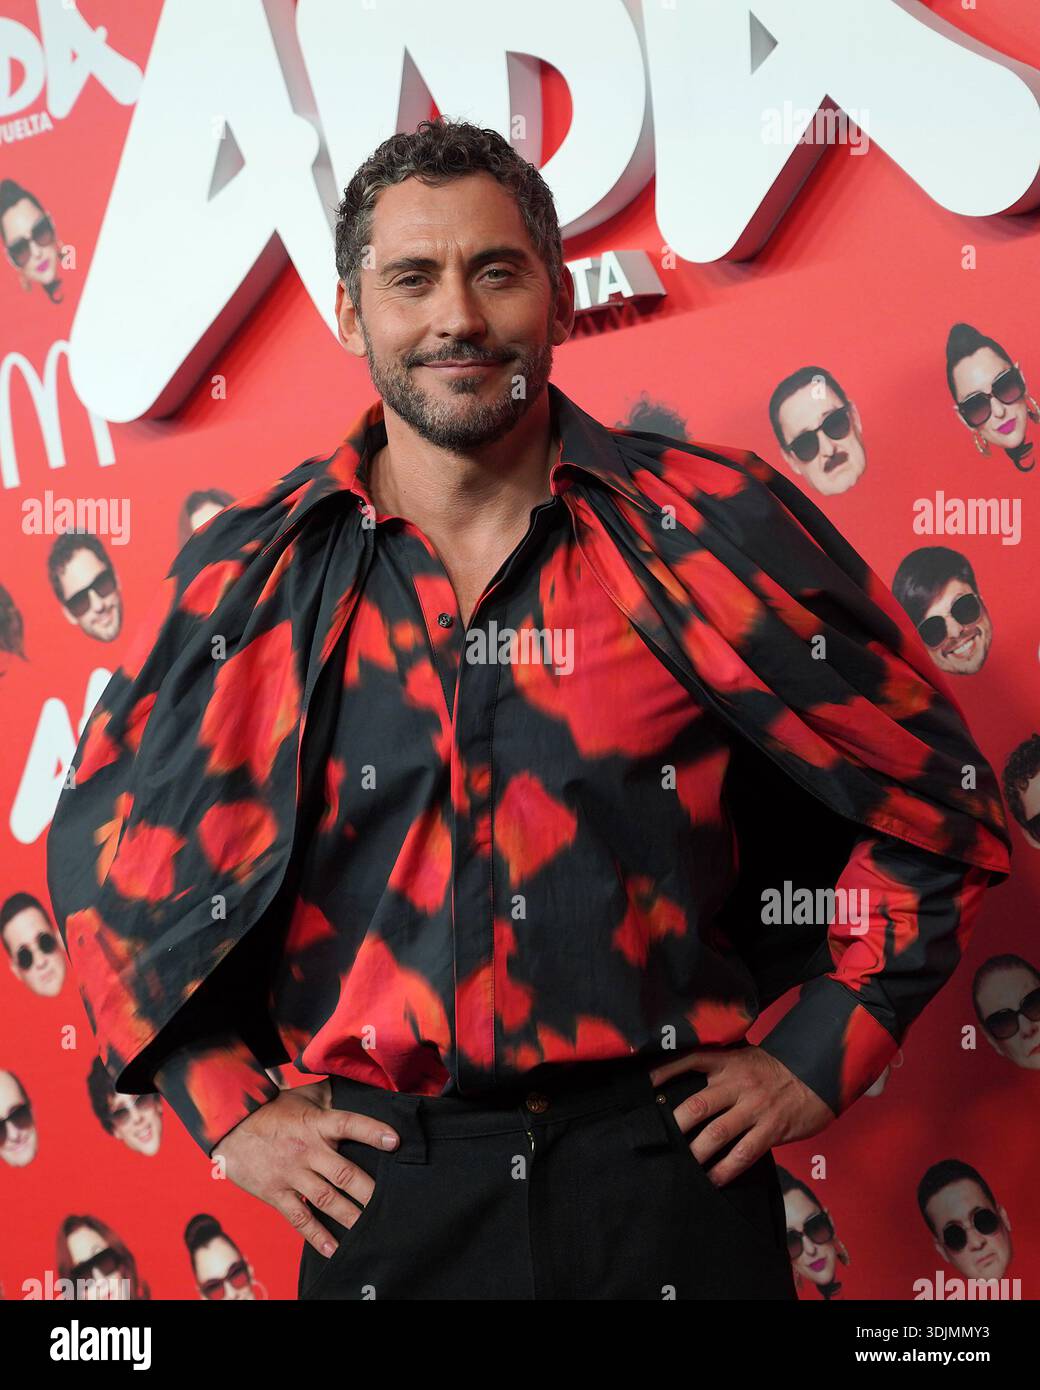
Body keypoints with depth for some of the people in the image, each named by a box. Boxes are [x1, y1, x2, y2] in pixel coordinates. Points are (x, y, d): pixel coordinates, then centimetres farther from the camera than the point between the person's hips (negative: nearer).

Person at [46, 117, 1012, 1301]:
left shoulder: (717, 531, -6)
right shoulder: (248, 577, -2)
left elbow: (935, 796, 2)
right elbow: (100, 849, 10)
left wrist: (820, 1053, -1)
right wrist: (226, 1105, 4)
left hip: (667, 1164, -1)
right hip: (381, 1184, 2)